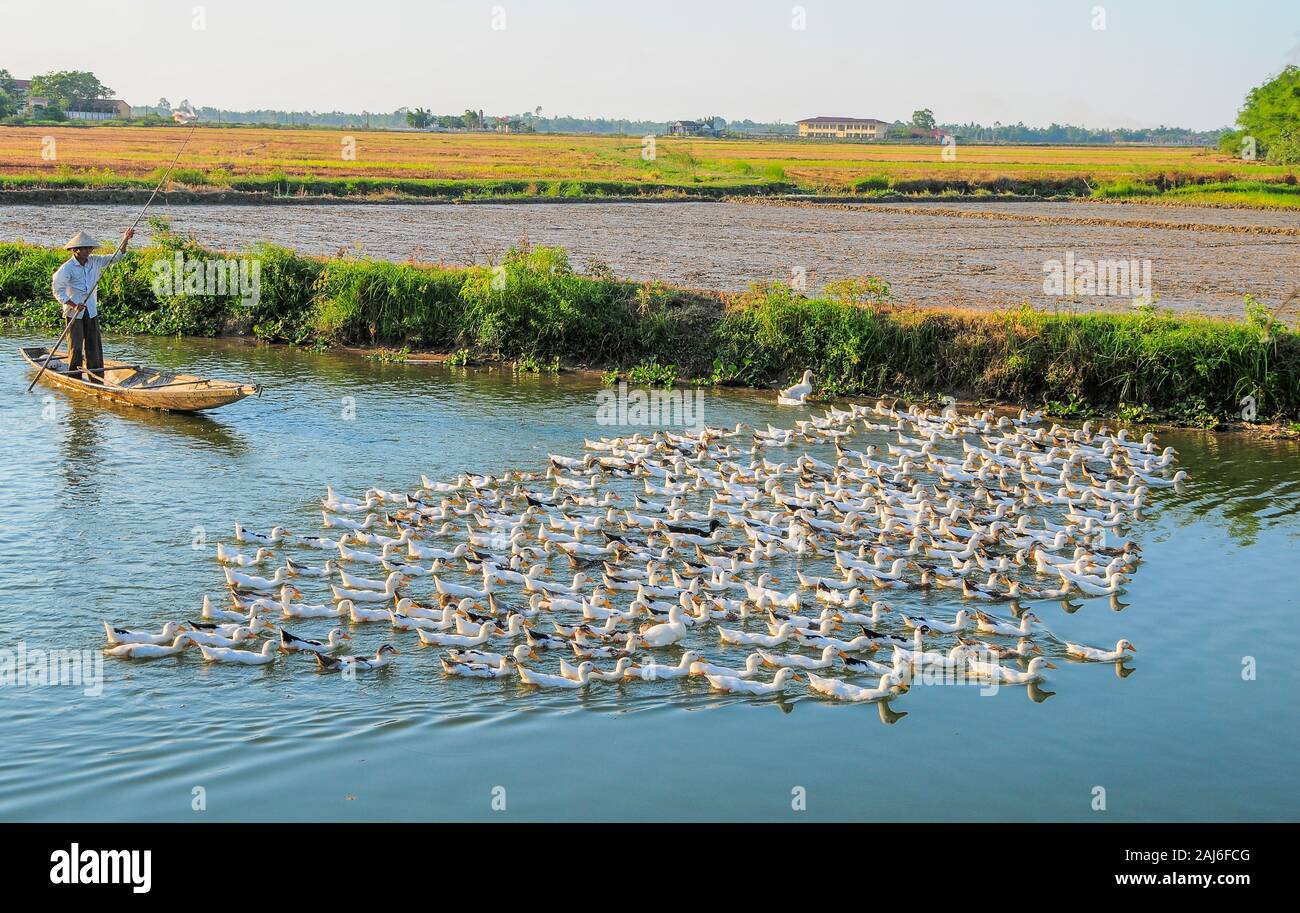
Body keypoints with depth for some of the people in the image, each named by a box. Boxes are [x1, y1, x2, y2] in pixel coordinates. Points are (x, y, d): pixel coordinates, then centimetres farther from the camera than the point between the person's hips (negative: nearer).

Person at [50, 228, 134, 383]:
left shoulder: (94, 261, 5)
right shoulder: (67, 268, -12)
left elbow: (116, 257, 11)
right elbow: (58, 291, -12)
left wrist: (125, 240, -4)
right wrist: (73, 305, -21)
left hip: (91, 312, 5)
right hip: (74, 313, -5)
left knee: (94, 346, 5)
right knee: (76, 347, -5)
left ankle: (97, 380, 9)